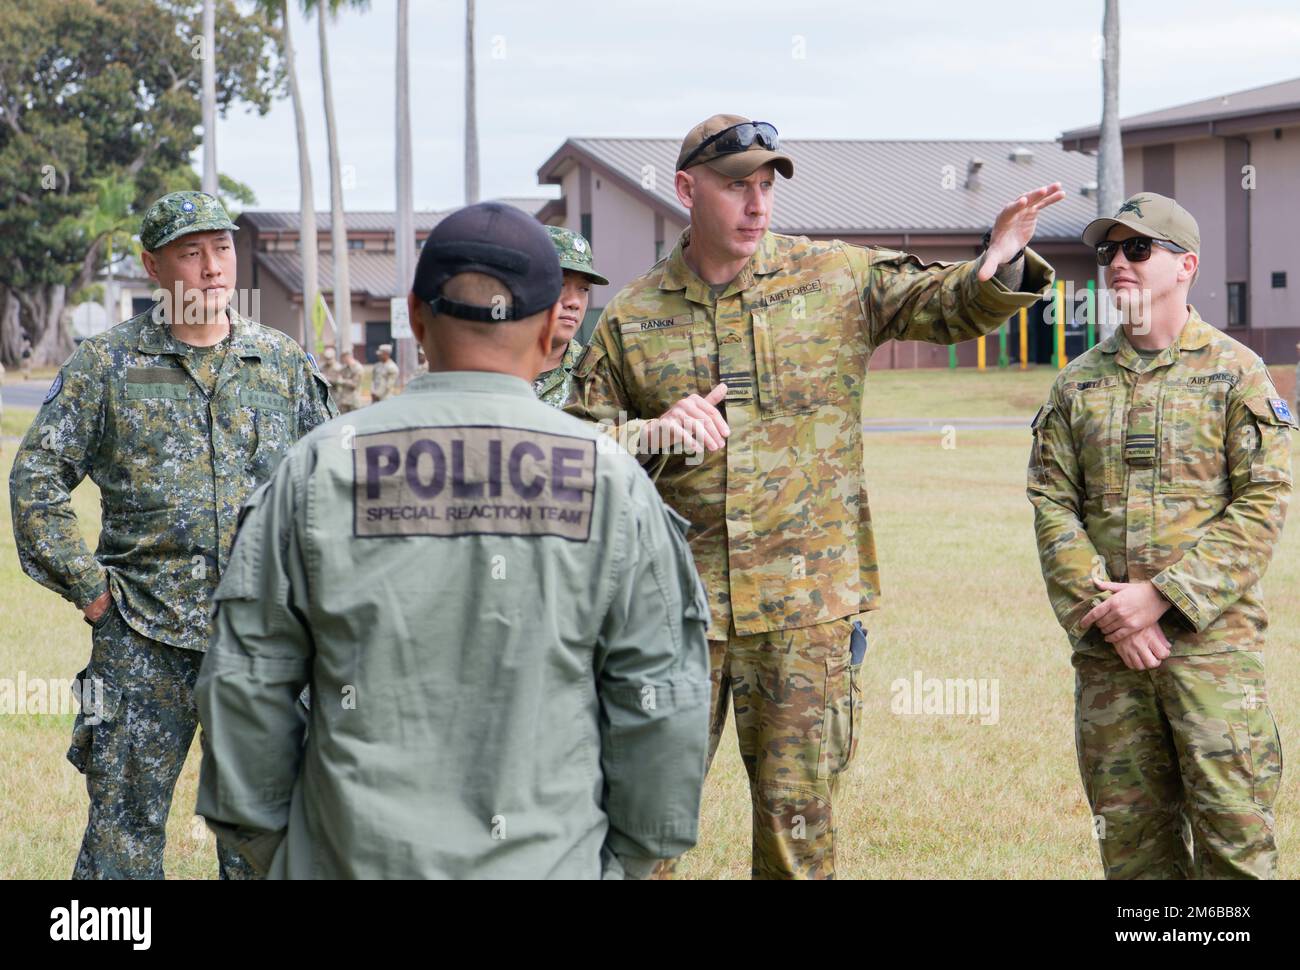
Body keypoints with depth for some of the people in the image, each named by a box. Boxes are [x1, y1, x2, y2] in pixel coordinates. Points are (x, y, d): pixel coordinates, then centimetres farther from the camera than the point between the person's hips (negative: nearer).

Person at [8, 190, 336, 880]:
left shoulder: (283, 364, 6)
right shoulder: (106, 365, 0)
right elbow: (36, 478, 2)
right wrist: (87, 586, -4)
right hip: (143, 640, -2)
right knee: (124, 823, 0)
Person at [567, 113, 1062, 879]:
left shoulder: (836, 278, 3)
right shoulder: (631, 320, 4)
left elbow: (949, 306, 7)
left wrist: (998, 270, -15)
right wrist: (652, 434, -17)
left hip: (808, 605, -1)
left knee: (798, 815, 3)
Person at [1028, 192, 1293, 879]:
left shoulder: (1235, 372, 2)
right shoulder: (1078, 383, 13)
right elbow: (1052, 506, 6)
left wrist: (1161, 596, -13)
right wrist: (1104, 606, -9)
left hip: (1211, 639, -3)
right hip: (1107, 645, 3)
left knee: (1232, 822, -8)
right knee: (1129, 831, 5)